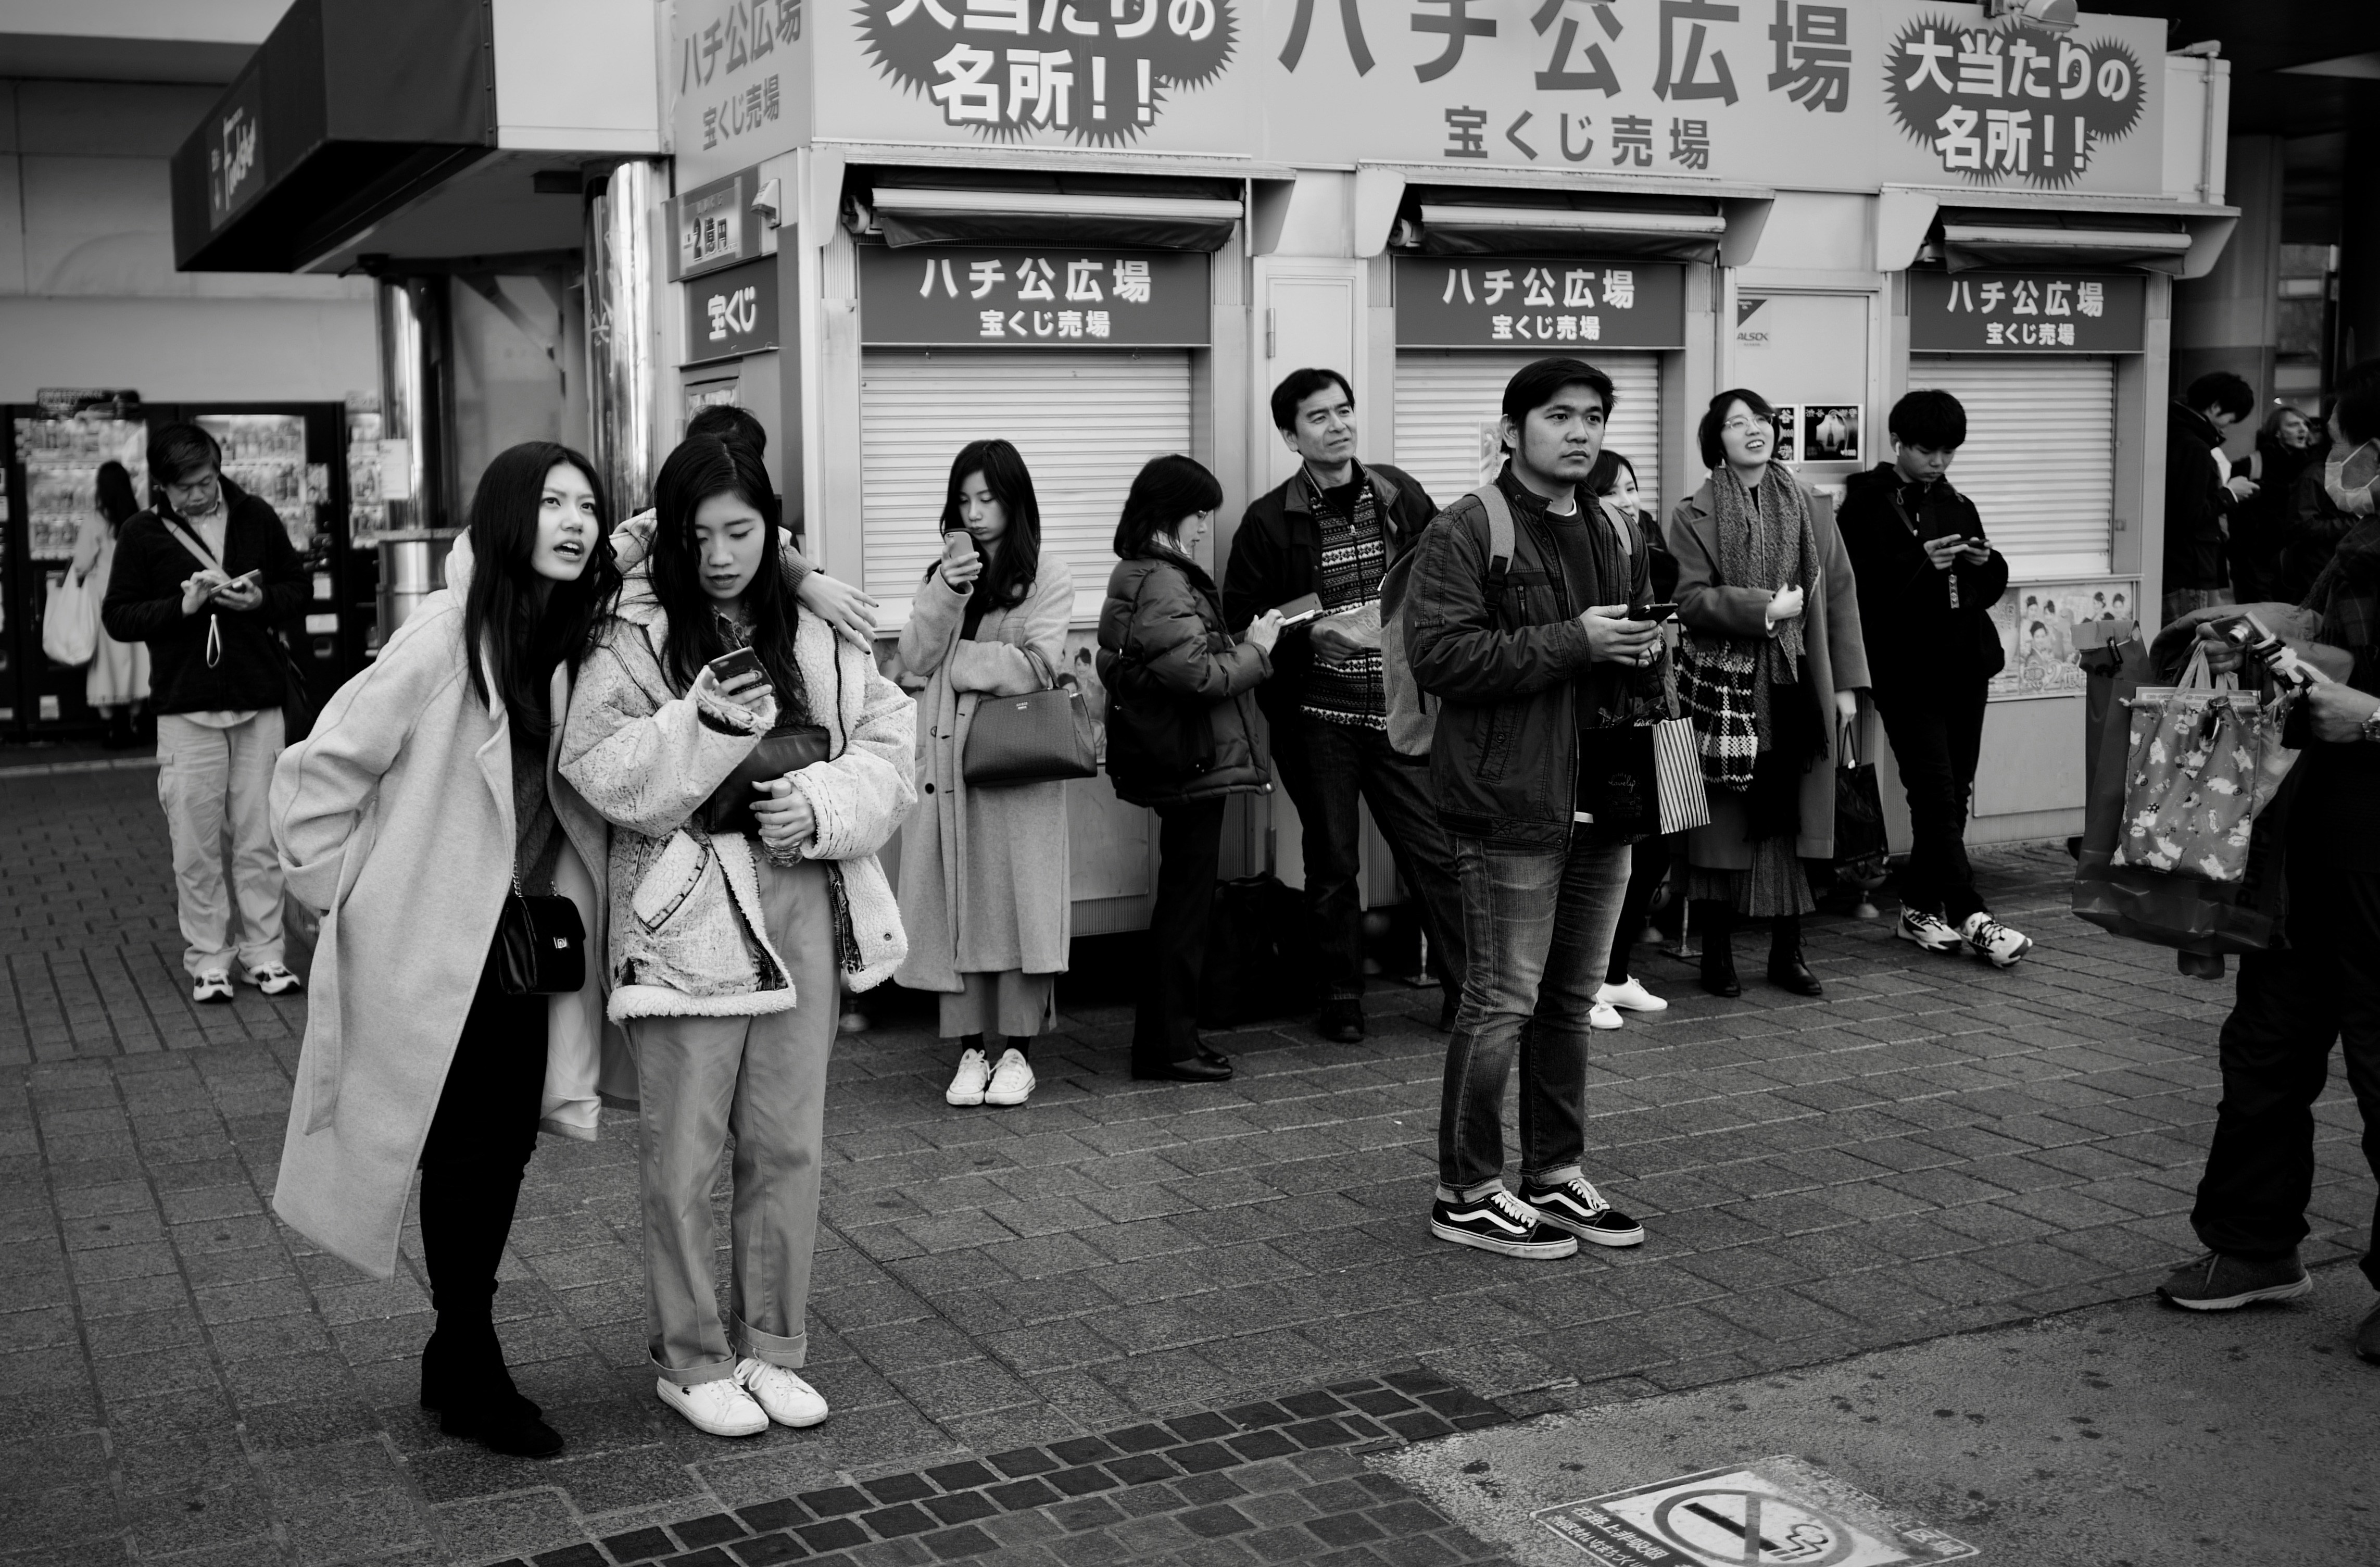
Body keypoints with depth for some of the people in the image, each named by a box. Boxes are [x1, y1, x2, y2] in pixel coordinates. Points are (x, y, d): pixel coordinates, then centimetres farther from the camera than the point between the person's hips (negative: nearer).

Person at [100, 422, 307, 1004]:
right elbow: (117, 616, -1)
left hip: (260, 703, 1)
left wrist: (261, 600, -10)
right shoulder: (143, 534, 0)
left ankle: (263, 952, 14)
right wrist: (183, 605, -16)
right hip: (186, 708, -1)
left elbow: (298, 590, 12)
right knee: (196, 843, 1)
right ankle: (207, 960, 10)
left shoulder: (256, 518, 4)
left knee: (260, 837, 5)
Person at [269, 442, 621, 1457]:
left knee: (510, 1144, 12)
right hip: (436, 945, -6)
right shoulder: (442, 640, -19)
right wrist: (340, 890, -7)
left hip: (525, 938, 6)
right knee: (463, 1154, 4)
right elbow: (320, 771, -14)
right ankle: (470, 1375, 21)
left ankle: (458, 1358, 30)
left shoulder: (577, 641, -2)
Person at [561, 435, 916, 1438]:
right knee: (684, 1154, 5)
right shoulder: (636, 632, -4)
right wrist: (704, 727, -24)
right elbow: (595, 767, -11)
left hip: (803, 909, 4)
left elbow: (890, 746, 4)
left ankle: (771, 1348, 26)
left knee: (789, 1146, 11)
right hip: (685, 913, -3)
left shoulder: (817, 630, 5)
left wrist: (822, 802, -13)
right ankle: (689, 1360, 21)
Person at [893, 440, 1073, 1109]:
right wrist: (947, 593, -12)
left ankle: (1017, 1049, 10)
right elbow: (913, 661, 2)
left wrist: (946, 665, -4)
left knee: (1019, 900, 0)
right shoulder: (945, 572, 15)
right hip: (948, 759, 4)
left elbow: (1036, 666, -11)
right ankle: (971, 1048, 11)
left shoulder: (1048, 577, 1)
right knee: (957, 901, 3)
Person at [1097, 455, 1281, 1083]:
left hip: (1176, 764, 10)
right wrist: (1256, 649, -10)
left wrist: (1238, 646, 10)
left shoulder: (1141, 578, 14)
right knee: (1186, 904, -3)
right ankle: (1170, 1047, 5)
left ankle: (1165, 1039, 22)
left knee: (1181, 900, 15)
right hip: (1193, 765, -10)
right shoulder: (1163, 588, -19)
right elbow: (1200, 676, -24)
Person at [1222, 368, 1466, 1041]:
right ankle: (1341, 998, 21)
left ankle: (1465, 991, 11)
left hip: (1398, 710, 2)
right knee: (1332, 864, 9)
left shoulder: (1402, 495, 3)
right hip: (1317, 714, -1)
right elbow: (1241, 620, -6)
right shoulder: (1270, 520, -4)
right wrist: (1319, 632, -17)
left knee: (1435, 852, 0)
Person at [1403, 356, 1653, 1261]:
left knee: (1573, 999, 14)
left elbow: (1635, 634, 30)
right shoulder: (1466, 532, -9)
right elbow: (1438, 654, -19)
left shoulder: (1611, 533, 16)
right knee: (1503, 1002, -3)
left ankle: (1557, 1176, 27)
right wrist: (1571, 642, -20)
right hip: (1512, 801, -8)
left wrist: (1642, 651, 4)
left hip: (1603, 795, 8)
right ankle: (1466, 1195, 9)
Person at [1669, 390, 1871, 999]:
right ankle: (1716, 954, 12)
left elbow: (1841, 596, 10)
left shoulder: (1811, 512, 10)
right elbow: (1689, 598, -10)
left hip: (1799, 691, 3)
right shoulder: (1694, 516, 0)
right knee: (1727, 825, 1)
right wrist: (1764, 607, -17)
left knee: (1793, 822, 5)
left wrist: (1847, 684, 5)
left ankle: (1788, 953, 16)